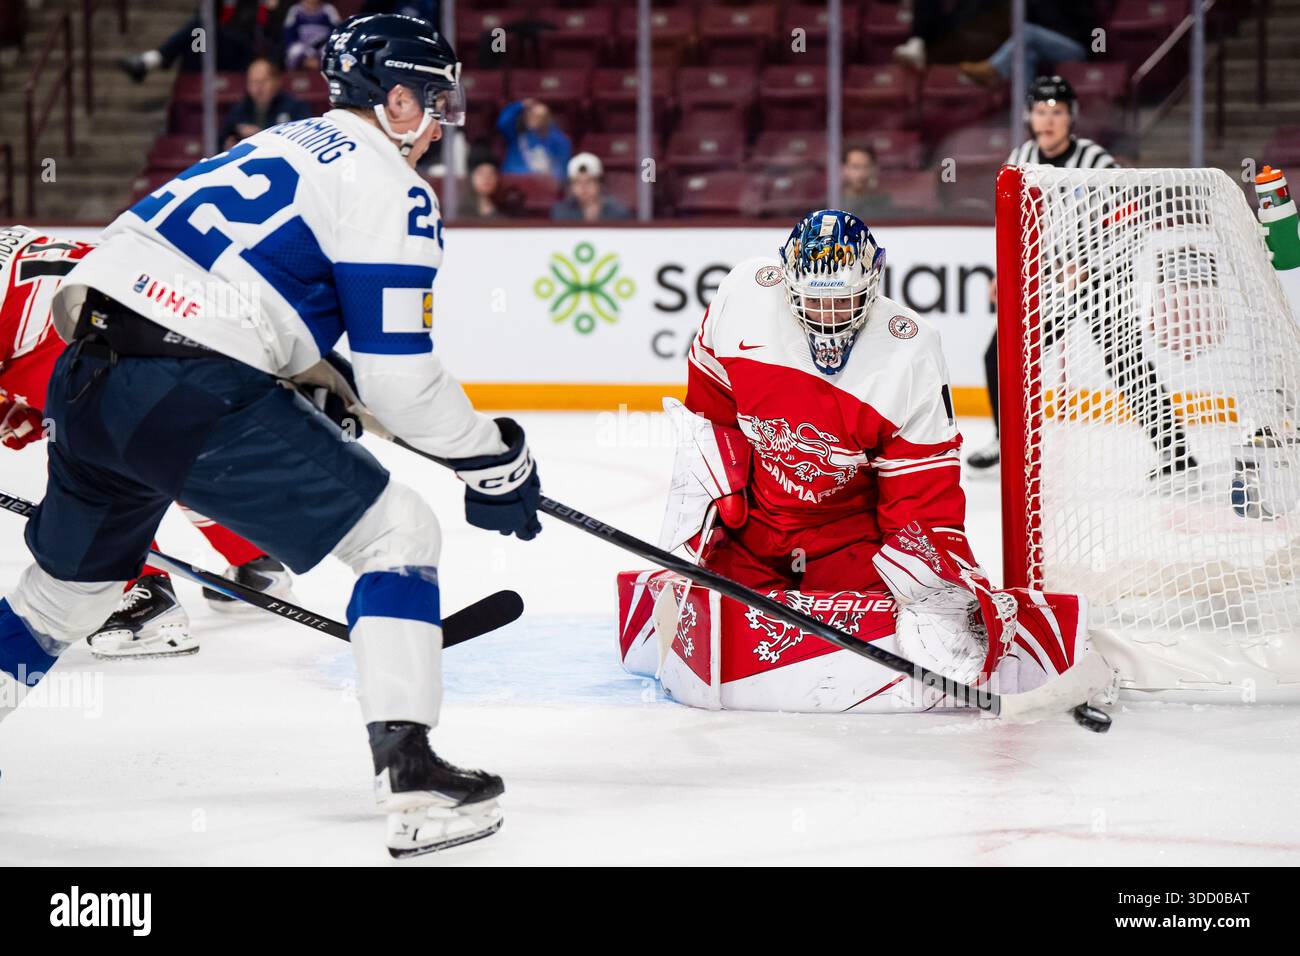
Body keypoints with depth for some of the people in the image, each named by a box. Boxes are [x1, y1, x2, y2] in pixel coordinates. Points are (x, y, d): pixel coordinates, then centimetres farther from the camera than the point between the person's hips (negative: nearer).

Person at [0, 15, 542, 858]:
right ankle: (409, 779, -9)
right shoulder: (388, 186, -1)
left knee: (69, 585, 27)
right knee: (399, 533, 1)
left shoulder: (283, 147, 25)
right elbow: (397, 377, -7)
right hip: (191, 397, -9)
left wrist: (327, 378, 41)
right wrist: (495, 460, 4)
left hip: (85, 375, 9)